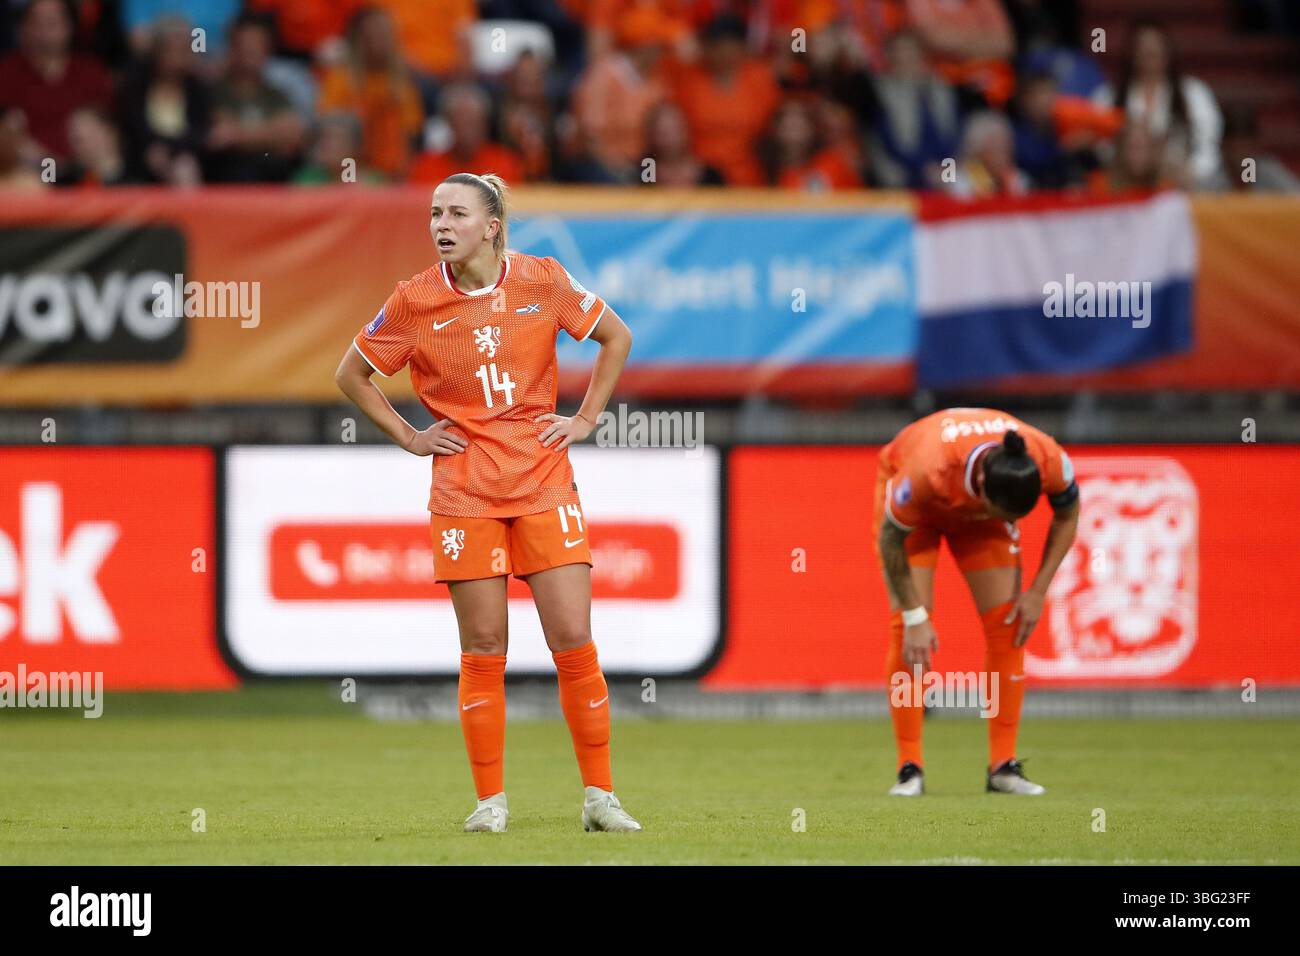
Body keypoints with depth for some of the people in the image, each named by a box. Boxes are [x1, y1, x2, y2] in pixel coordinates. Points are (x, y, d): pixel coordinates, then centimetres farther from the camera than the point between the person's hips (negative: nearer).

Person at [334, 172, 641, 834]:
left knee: (573, 640, -4)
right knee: (483, 650, 0)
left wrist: (586, 418, 7)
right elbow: (351, 374, 12)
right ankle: (490, 801, 9)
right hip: (464, 492, 0)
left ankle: (600, 796, 4)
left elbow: (616, 337, 13)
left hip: (543, 480, 0)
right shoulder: (416, 300, -2)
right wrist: (408, 437, 5)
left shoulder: (542, 281, -1)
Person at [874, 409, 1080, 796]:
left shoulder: (1049, 462, -36)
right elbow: (890, 538, -26)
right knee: (906, 628, -15)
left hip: (979, 513, 3)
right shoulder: (927, 472, -45)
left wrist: (1037, 592, -15)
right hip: (917, 506, -3)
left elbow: (1067, 516, -11)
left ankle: (1004, 765, -1)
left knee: (1007, 624, -8)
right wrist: (915, 617, -25)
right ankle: (910, 769, -9)